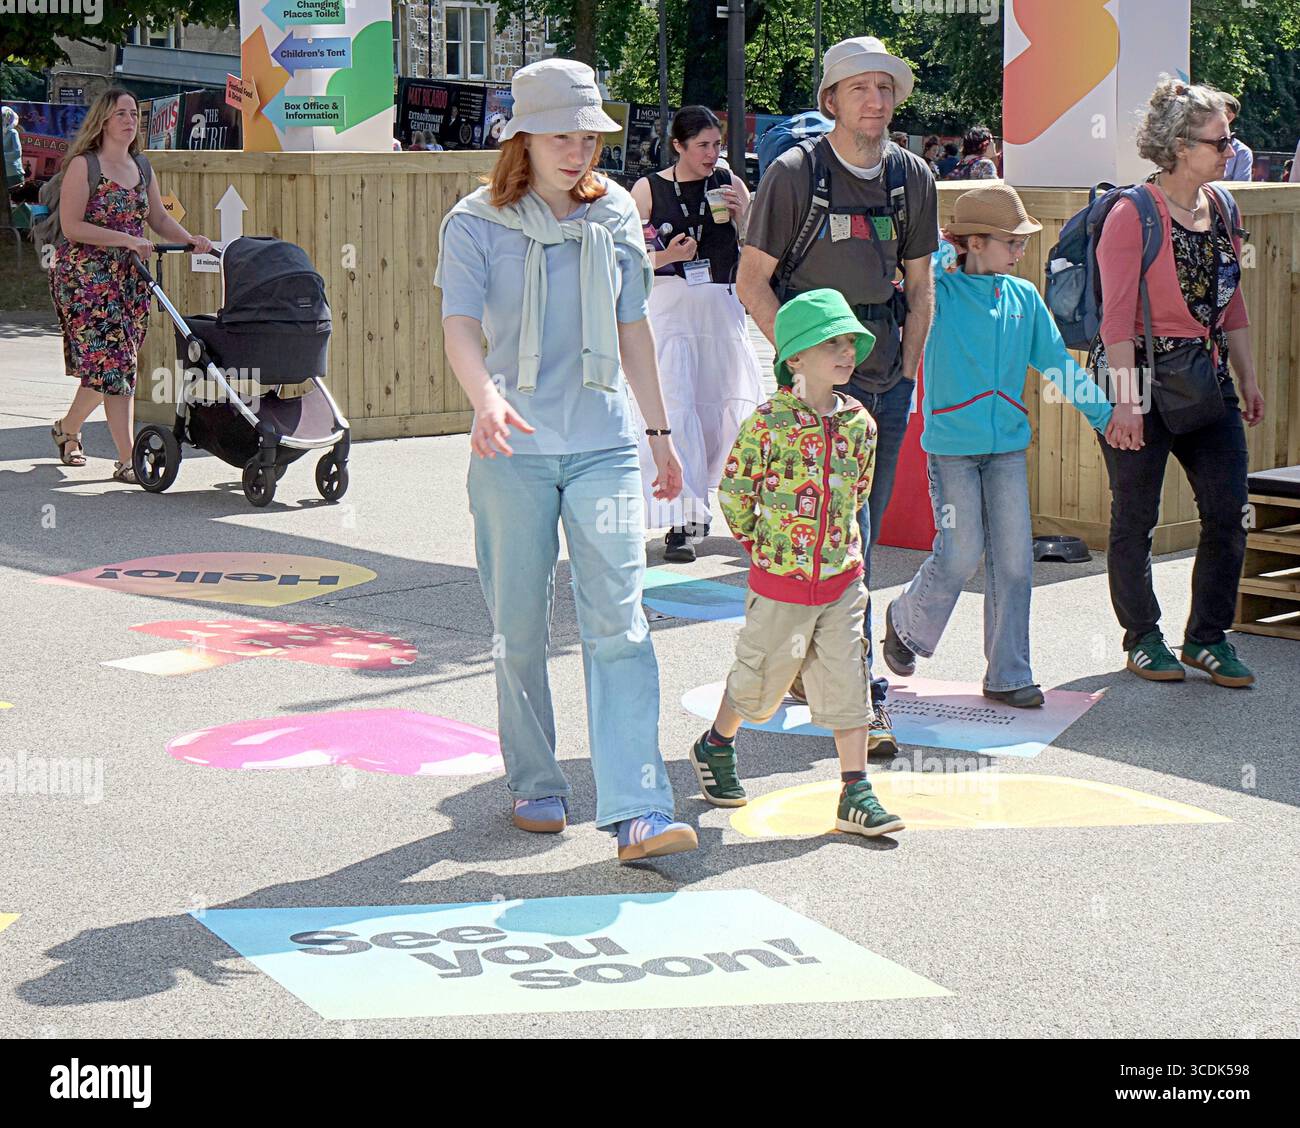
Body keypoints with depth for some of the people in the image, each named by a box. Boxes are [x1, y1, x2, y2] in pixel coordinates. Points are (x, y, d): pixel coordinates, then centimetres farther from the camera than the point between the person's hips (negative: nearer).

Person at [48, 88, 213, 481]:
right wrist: (125, 239, -20)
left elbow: (158, 218, 18)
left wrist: (190, 239, 0)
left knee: (103, 367, 10)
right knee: (111, 364, -13)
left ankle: (67, 427, 36)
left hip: (129, 278, 7)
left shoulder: (142, 167, 12)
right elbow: (72, 227, -14)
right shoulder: (82, 166, -8)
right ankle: (127, 460, -13)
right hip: (85, 277, -7)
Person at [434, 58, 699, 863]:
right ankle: (536, 787, 23)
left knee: (619, 622, -8)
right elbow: (460, 325, -16)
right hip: (513, 451, -1)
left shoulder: (617, 216, 8)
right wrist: (486, 398, -35)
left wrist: (660, 431, 21)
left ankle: (640, 812, -12)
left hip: (604, 444, 2)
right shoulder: (476, 225, -2)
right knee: (520, 629, 6)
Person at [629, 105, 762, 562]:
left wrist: (742, 214, -9)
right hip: (667, 304, -3)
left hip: (721, 305, 3)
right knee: (675, 407, -12)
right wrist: (666, 257, -17)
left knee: (735, 405, 4)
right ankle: (680, 520, -12)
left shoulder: (729, 184, 7)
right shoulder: (647, 190, 1)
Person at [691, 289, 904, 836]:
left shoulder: (858, 422, 1)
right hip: (780, 581, -3)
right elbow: (733, 495, -5)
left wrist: (838, 541, 13)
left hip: (841, 577, 4)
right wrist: (762, 546, 2)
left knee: (847, 683, 1)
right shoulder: (768, 422, -14)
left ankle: (856, 793, 6)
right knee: (760, 678, 11)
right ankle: (715, 747, 38)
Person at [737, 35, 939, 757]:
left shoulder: (913, 176, 7)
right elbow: (752, 280, -4)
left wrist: (908, 372, 8)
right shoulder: (795, 172, -7)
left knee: (861, 532, 9)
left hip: (888, 376, 5)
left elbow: (919, 288, 15)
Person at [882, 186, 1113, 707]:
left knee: (1014, 560, 1)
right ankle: (905, 620, 24)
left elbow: (1058, 362, 13)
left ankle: (1008, 674, 10)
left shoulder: (1024, 297, 8)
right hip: (951, 445, -4)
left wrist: (1104, 414, 12)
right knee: (960, 555, -6)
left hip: (1008, 447, 4)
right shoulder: (939, 290, -4)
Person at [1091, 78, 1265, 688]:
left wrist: (1247, 379, 15)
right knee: (1135, 516, 4)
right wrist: (1125, 400, -19)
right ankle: (1142, 638, 18)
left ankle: (1207, 637, 14)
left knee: (1229, 510, 1)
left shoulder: (1220, 209, 8)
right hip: (1141, 378, -6)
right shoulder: (1133, 214, -12)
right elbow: (1118, 316, -15)